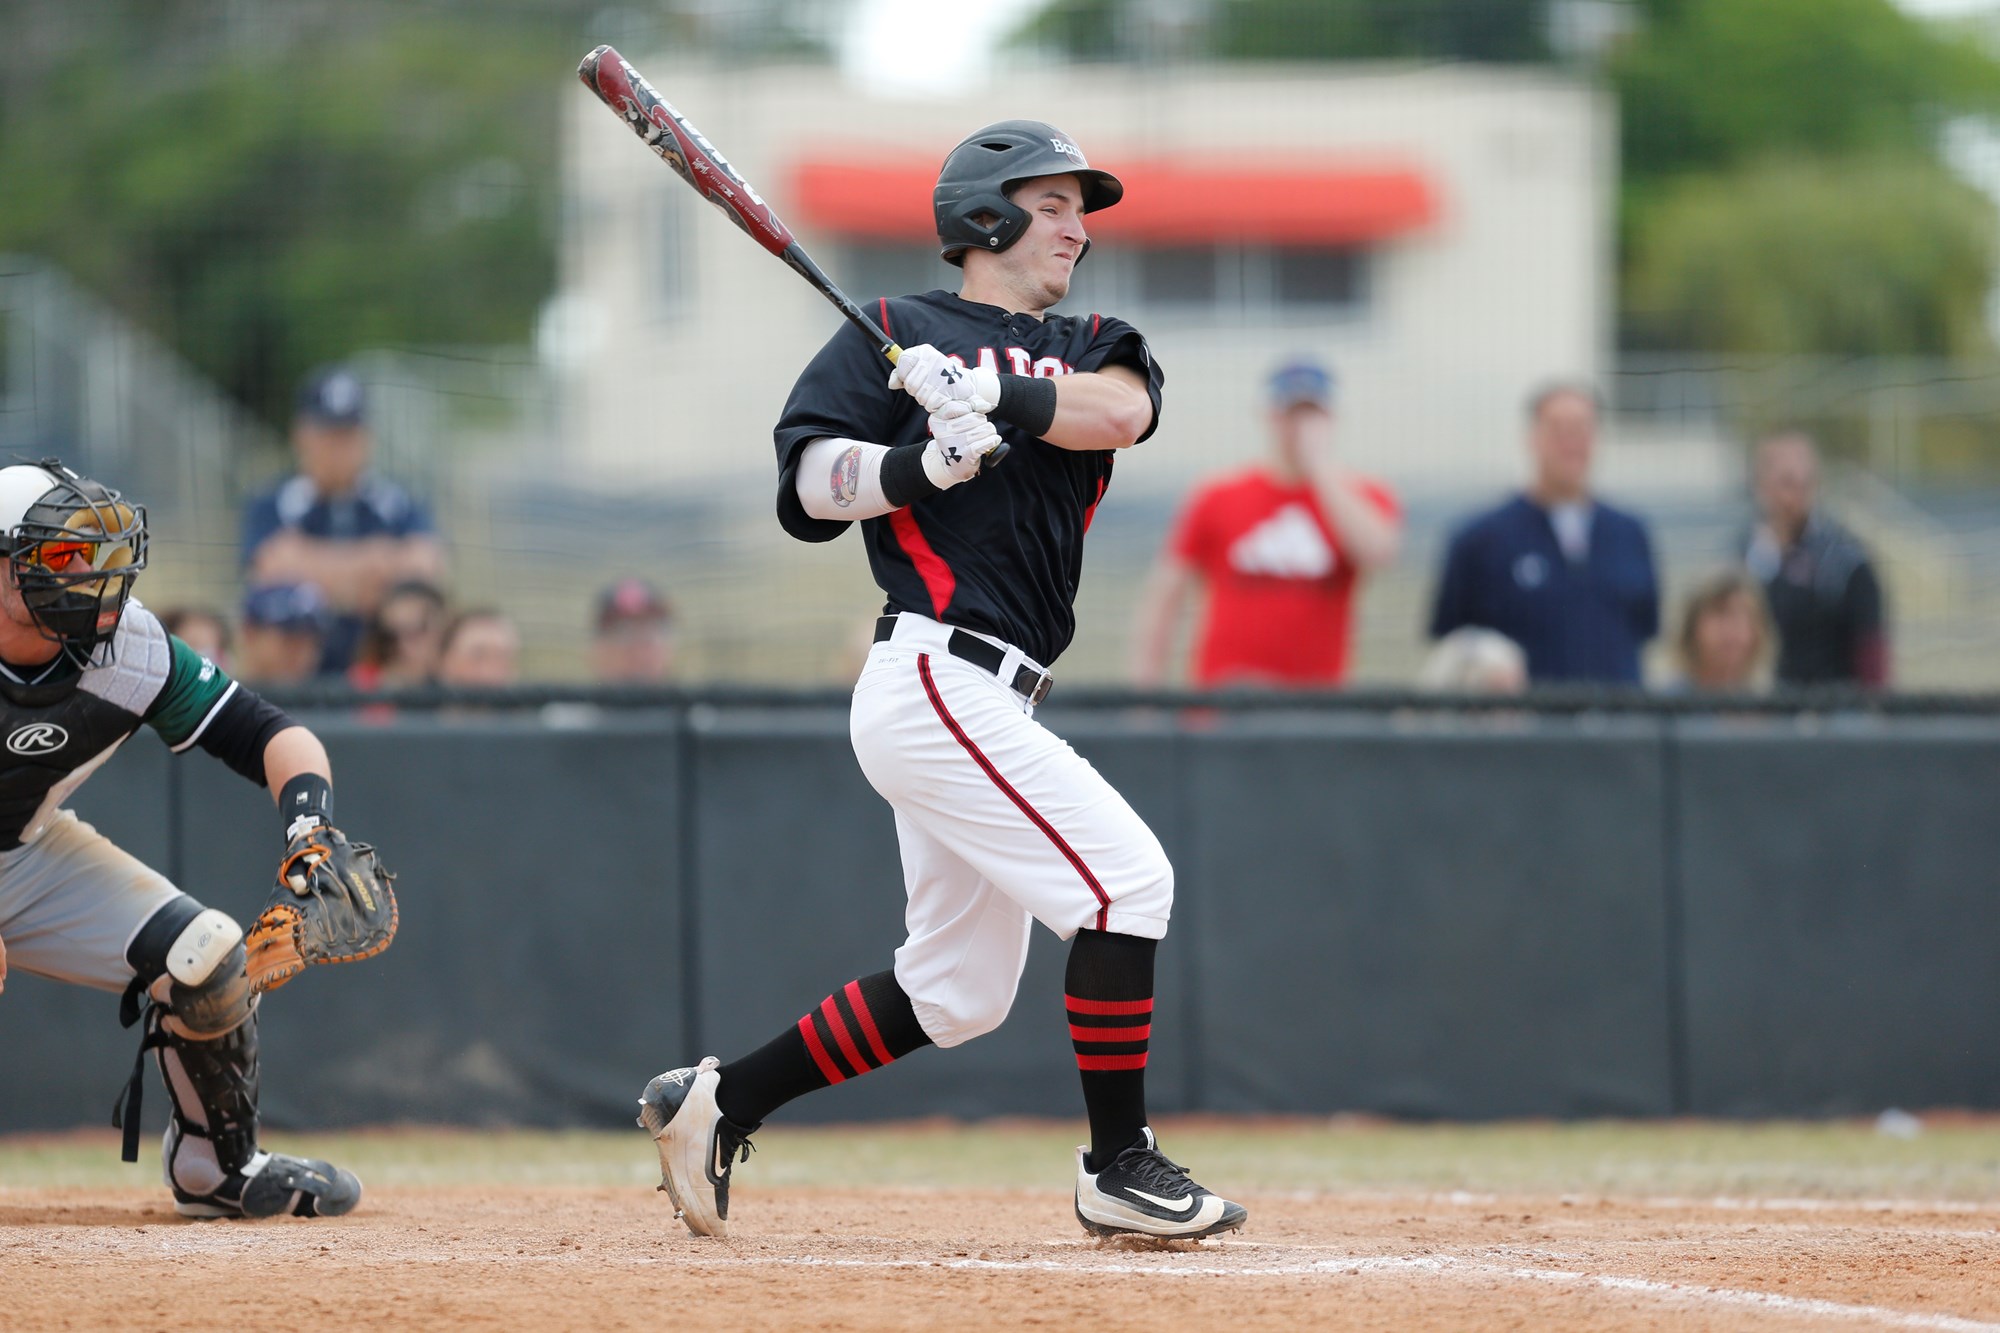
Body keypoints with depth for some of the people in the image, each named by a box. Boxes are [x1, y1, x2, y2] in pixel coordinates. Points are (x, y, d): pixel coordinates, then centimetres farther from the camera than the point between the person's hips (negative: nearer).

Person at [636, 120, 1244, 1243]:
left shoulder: (1087, 351, 19)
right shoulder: (895, 336, 4)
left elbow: (1123, 408, -5)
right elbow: (811, 481, -6)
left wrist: (991, 398, -21)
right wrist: (925, 462, -23)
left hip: (986, 705, 8)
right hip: (936, 676, -8)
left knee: (957, 992, 12)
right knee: (1125, 874, -15)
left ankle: (716, 1103, 21)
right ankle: (1122, 1170, -9)